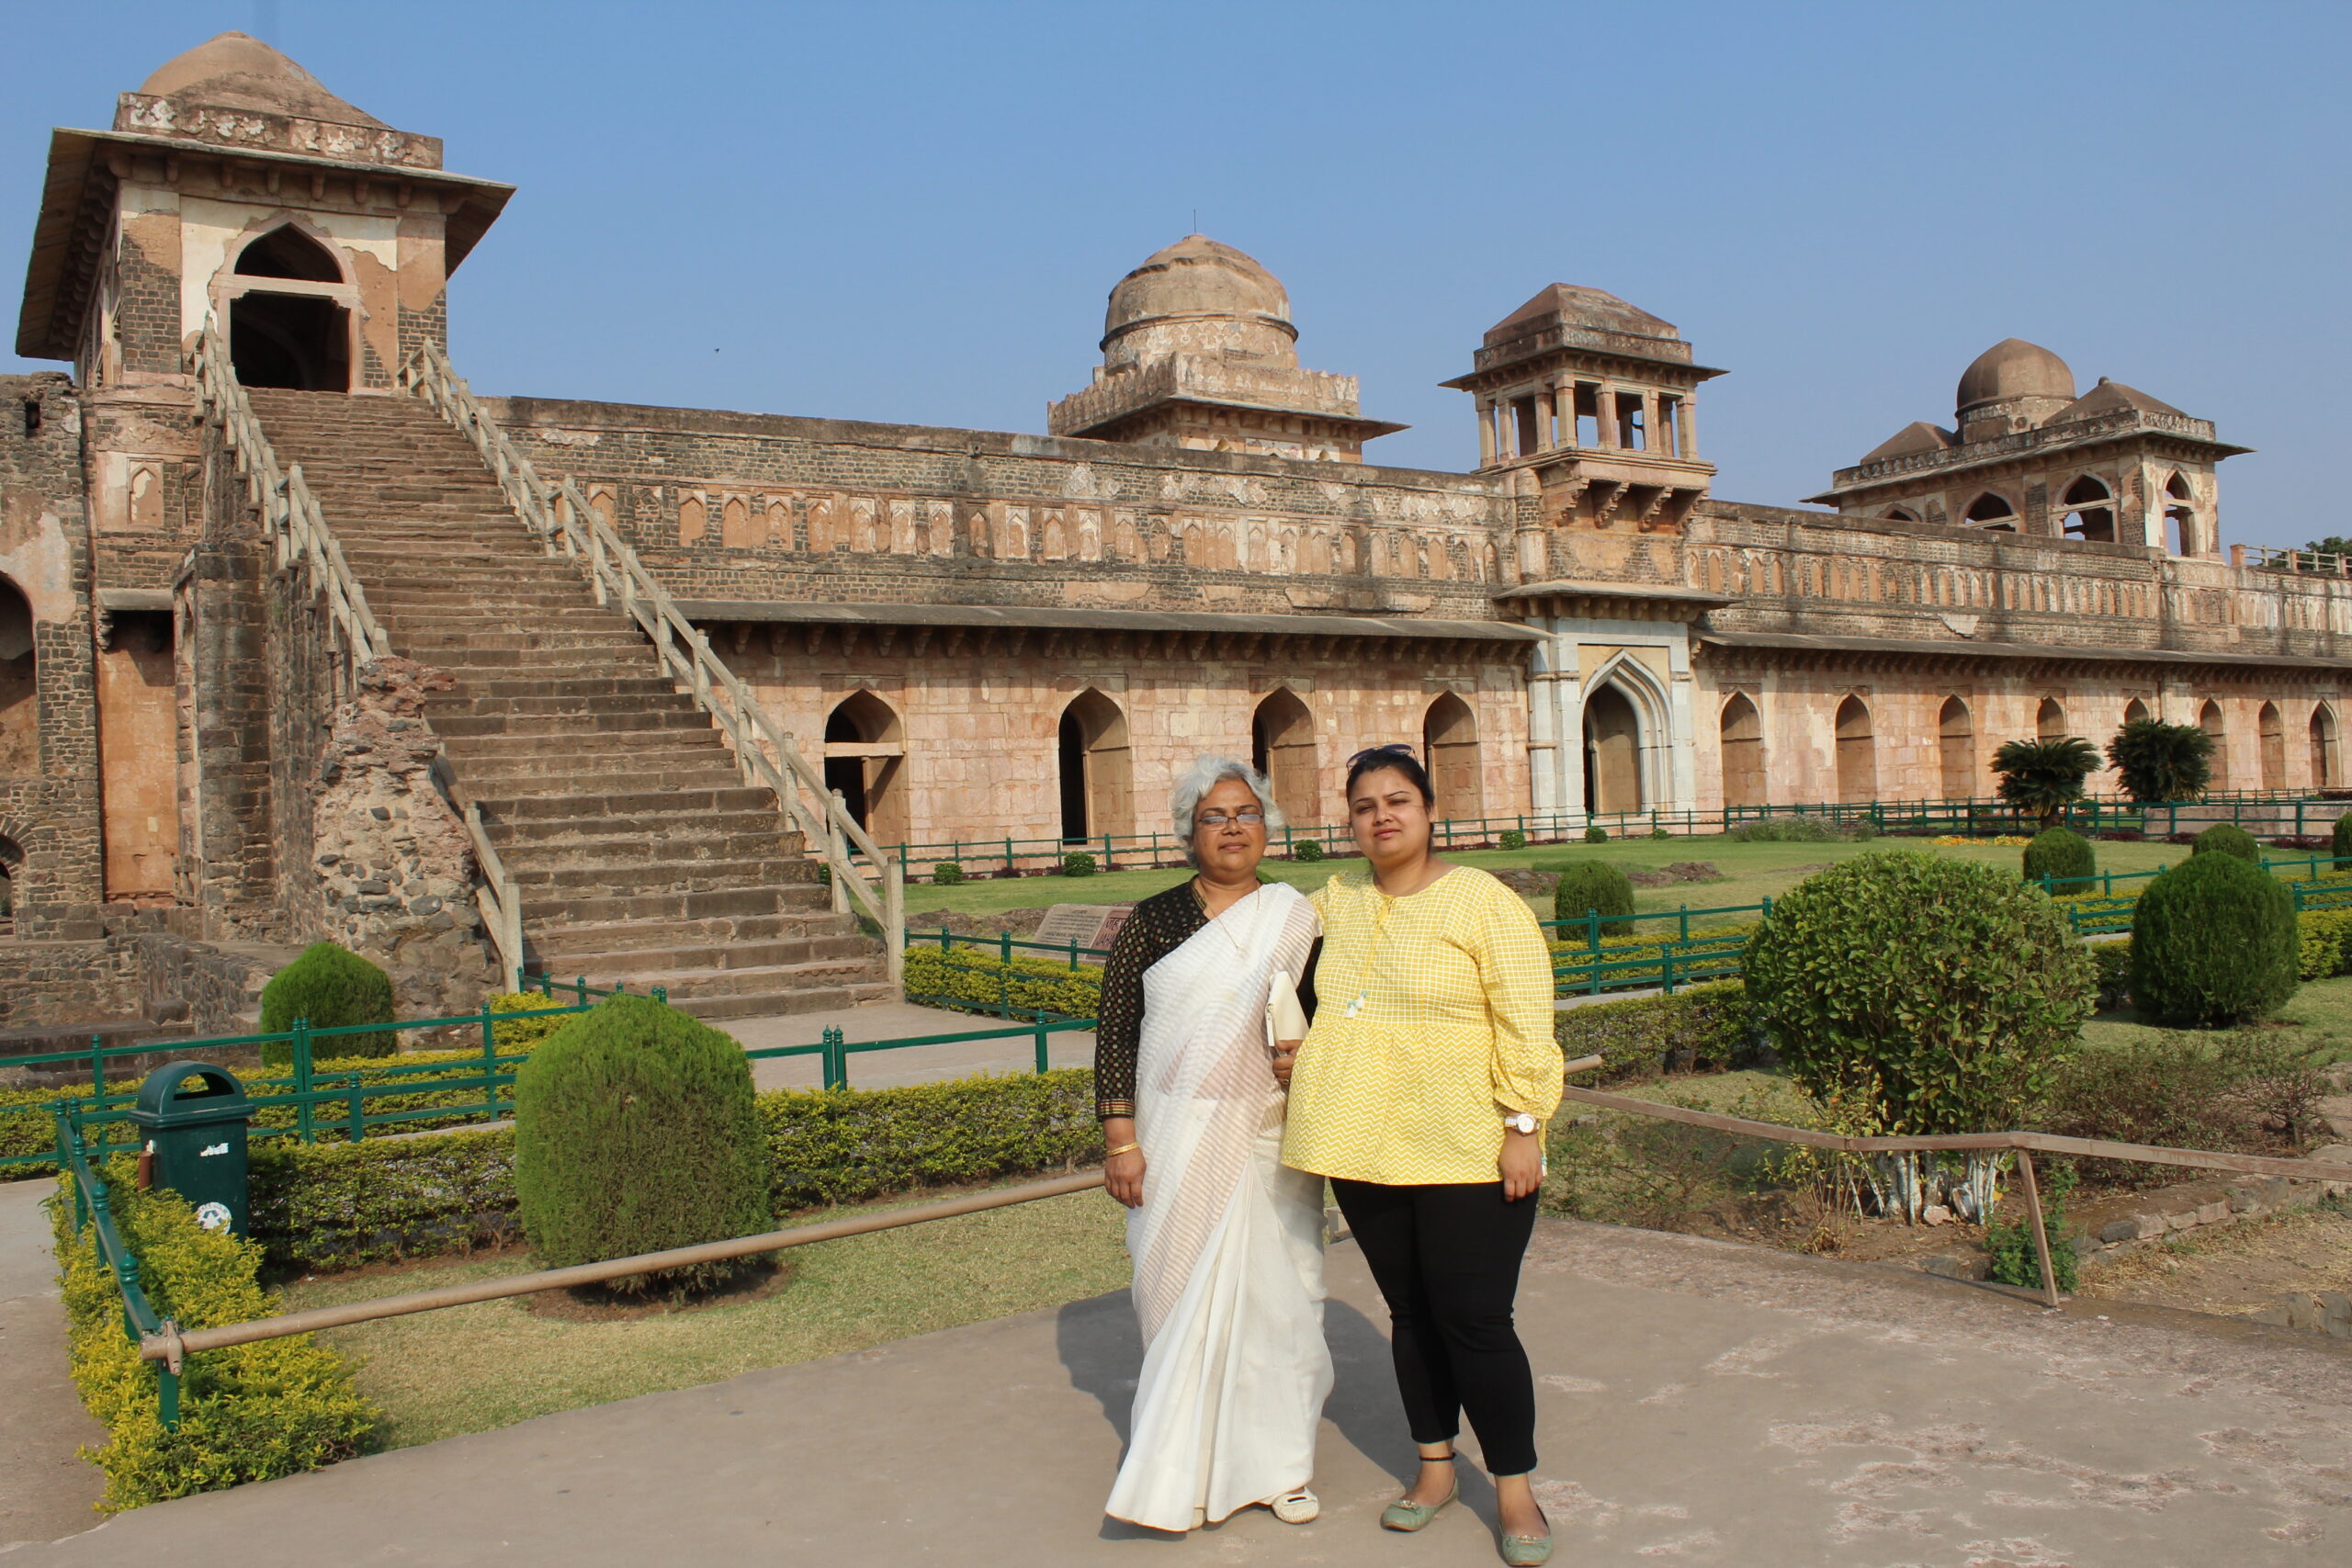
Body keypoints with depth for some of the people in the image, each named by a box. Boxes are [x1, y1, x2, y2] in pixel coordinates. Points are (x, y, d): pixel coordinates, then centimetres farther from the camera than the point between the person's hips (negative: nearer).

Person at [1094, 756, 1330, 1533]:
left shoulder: (1296, 919, 6)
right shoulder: (1152, 921, 2)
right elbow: (1115, 1033, 0)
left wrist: (1309, 1054, -9)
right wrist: (1120, 1140, -6)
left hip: (1270, 1139, 1)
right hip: (1178, 1142, -1)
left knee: (1276, 1293, 5)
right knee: (1182, 1297, 2)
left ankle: (1278, 1463, 21)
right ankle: (1186, 1470, 16)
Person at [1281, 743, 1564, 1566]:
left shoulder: (1483, 902, -6)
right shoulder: (1335, 902, 9)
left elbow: (1525, 1025, -10)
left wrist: (1524, 1126, -15)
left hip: (1468, 1156, -5)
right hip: (1367, 1152, 5)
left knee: (1474, 1321, -3)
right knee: (1411, 1314, 14)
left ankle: (1515, 1488, 15)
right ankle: (1435, 1466, 30)